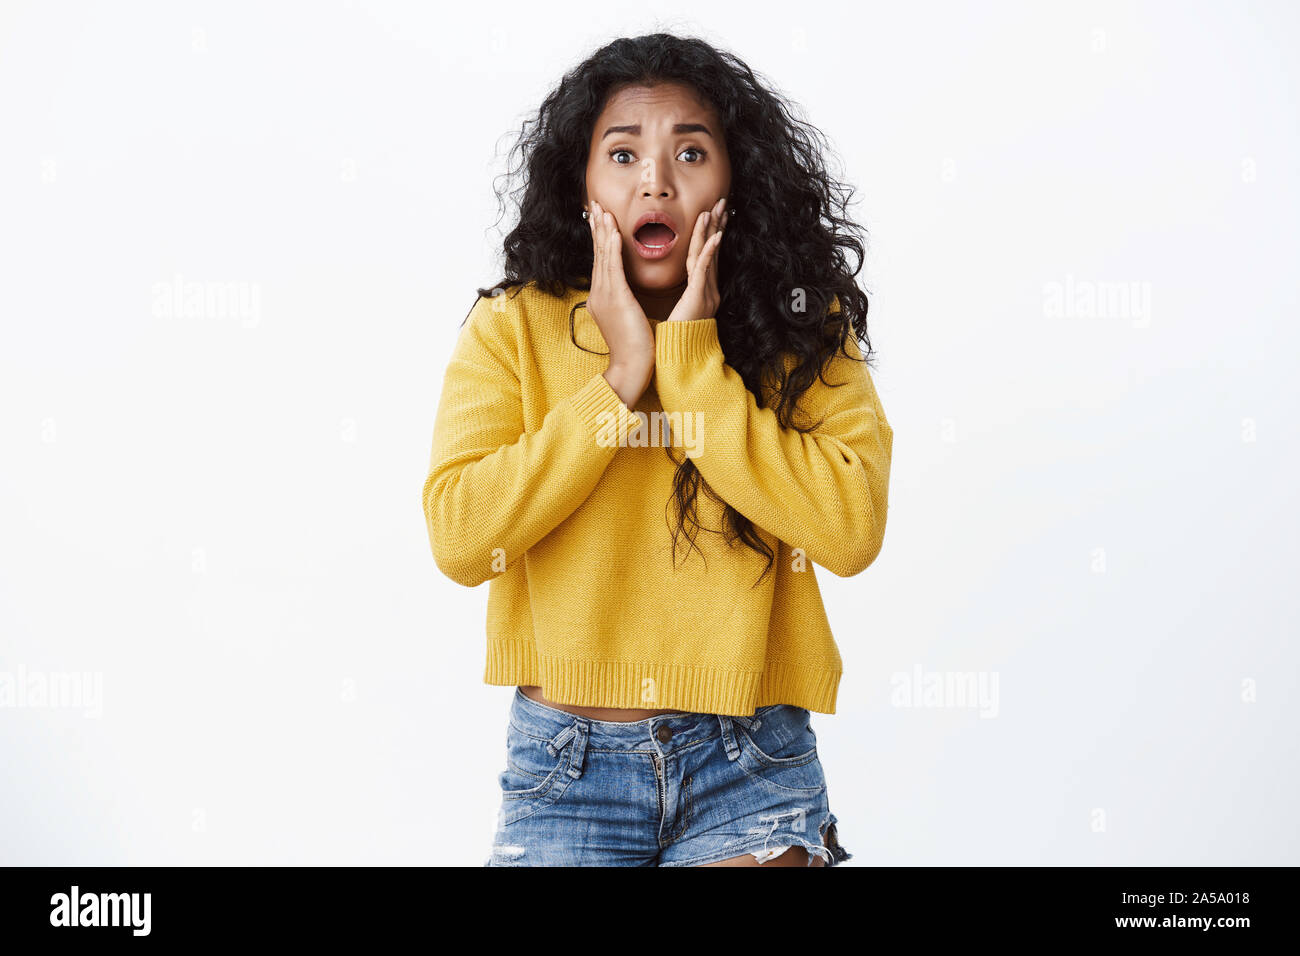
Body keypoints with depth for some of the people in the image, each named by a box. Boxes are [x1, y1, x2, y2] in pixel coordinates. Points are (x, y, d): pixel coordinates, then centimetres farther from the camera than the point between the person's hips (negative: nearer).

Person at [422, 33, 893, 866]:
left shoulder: (804, 333, 0)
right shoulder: (513, 328, 0)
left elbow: (851, 530, -16)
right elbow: (458, 537, -12)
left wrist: (692, 360, -15)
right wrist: (620, 380, -14)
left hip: (749, 768, 0)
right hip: (566, 769, 1)